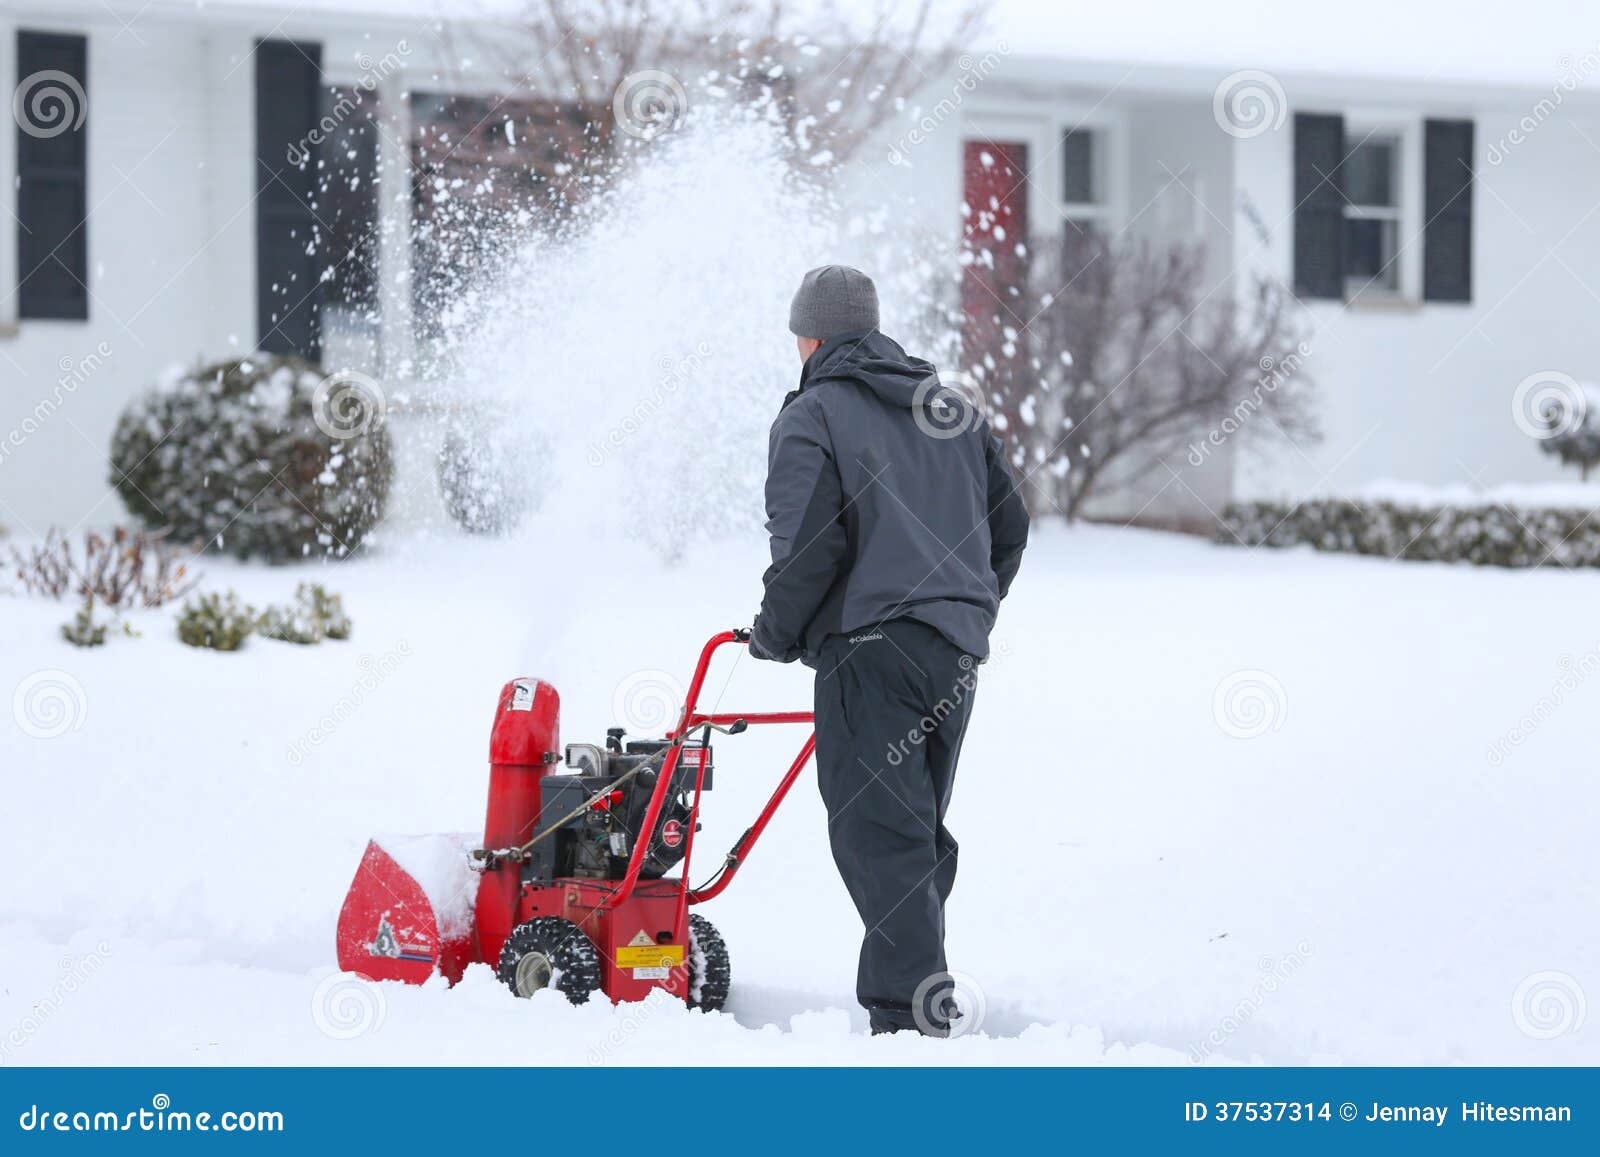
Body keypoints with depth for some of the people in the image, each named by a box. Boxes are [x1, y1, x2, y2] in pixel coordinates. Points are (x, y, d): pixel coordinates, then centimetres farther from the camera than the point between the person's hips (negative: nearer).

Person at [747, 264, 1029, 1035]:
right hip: (956, 656, 7)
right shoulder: (951, 408, 19)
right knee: (919, 831, 15)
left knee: (879, 836, -9)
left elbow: (809, 544, -12)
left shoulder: (811, 417, -2)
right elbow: (1009, 522, 19)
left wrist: (775, 633, 3)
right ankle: (902, 990, 18)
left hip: (871, 646, -7)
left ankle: (912, 1016, -15)